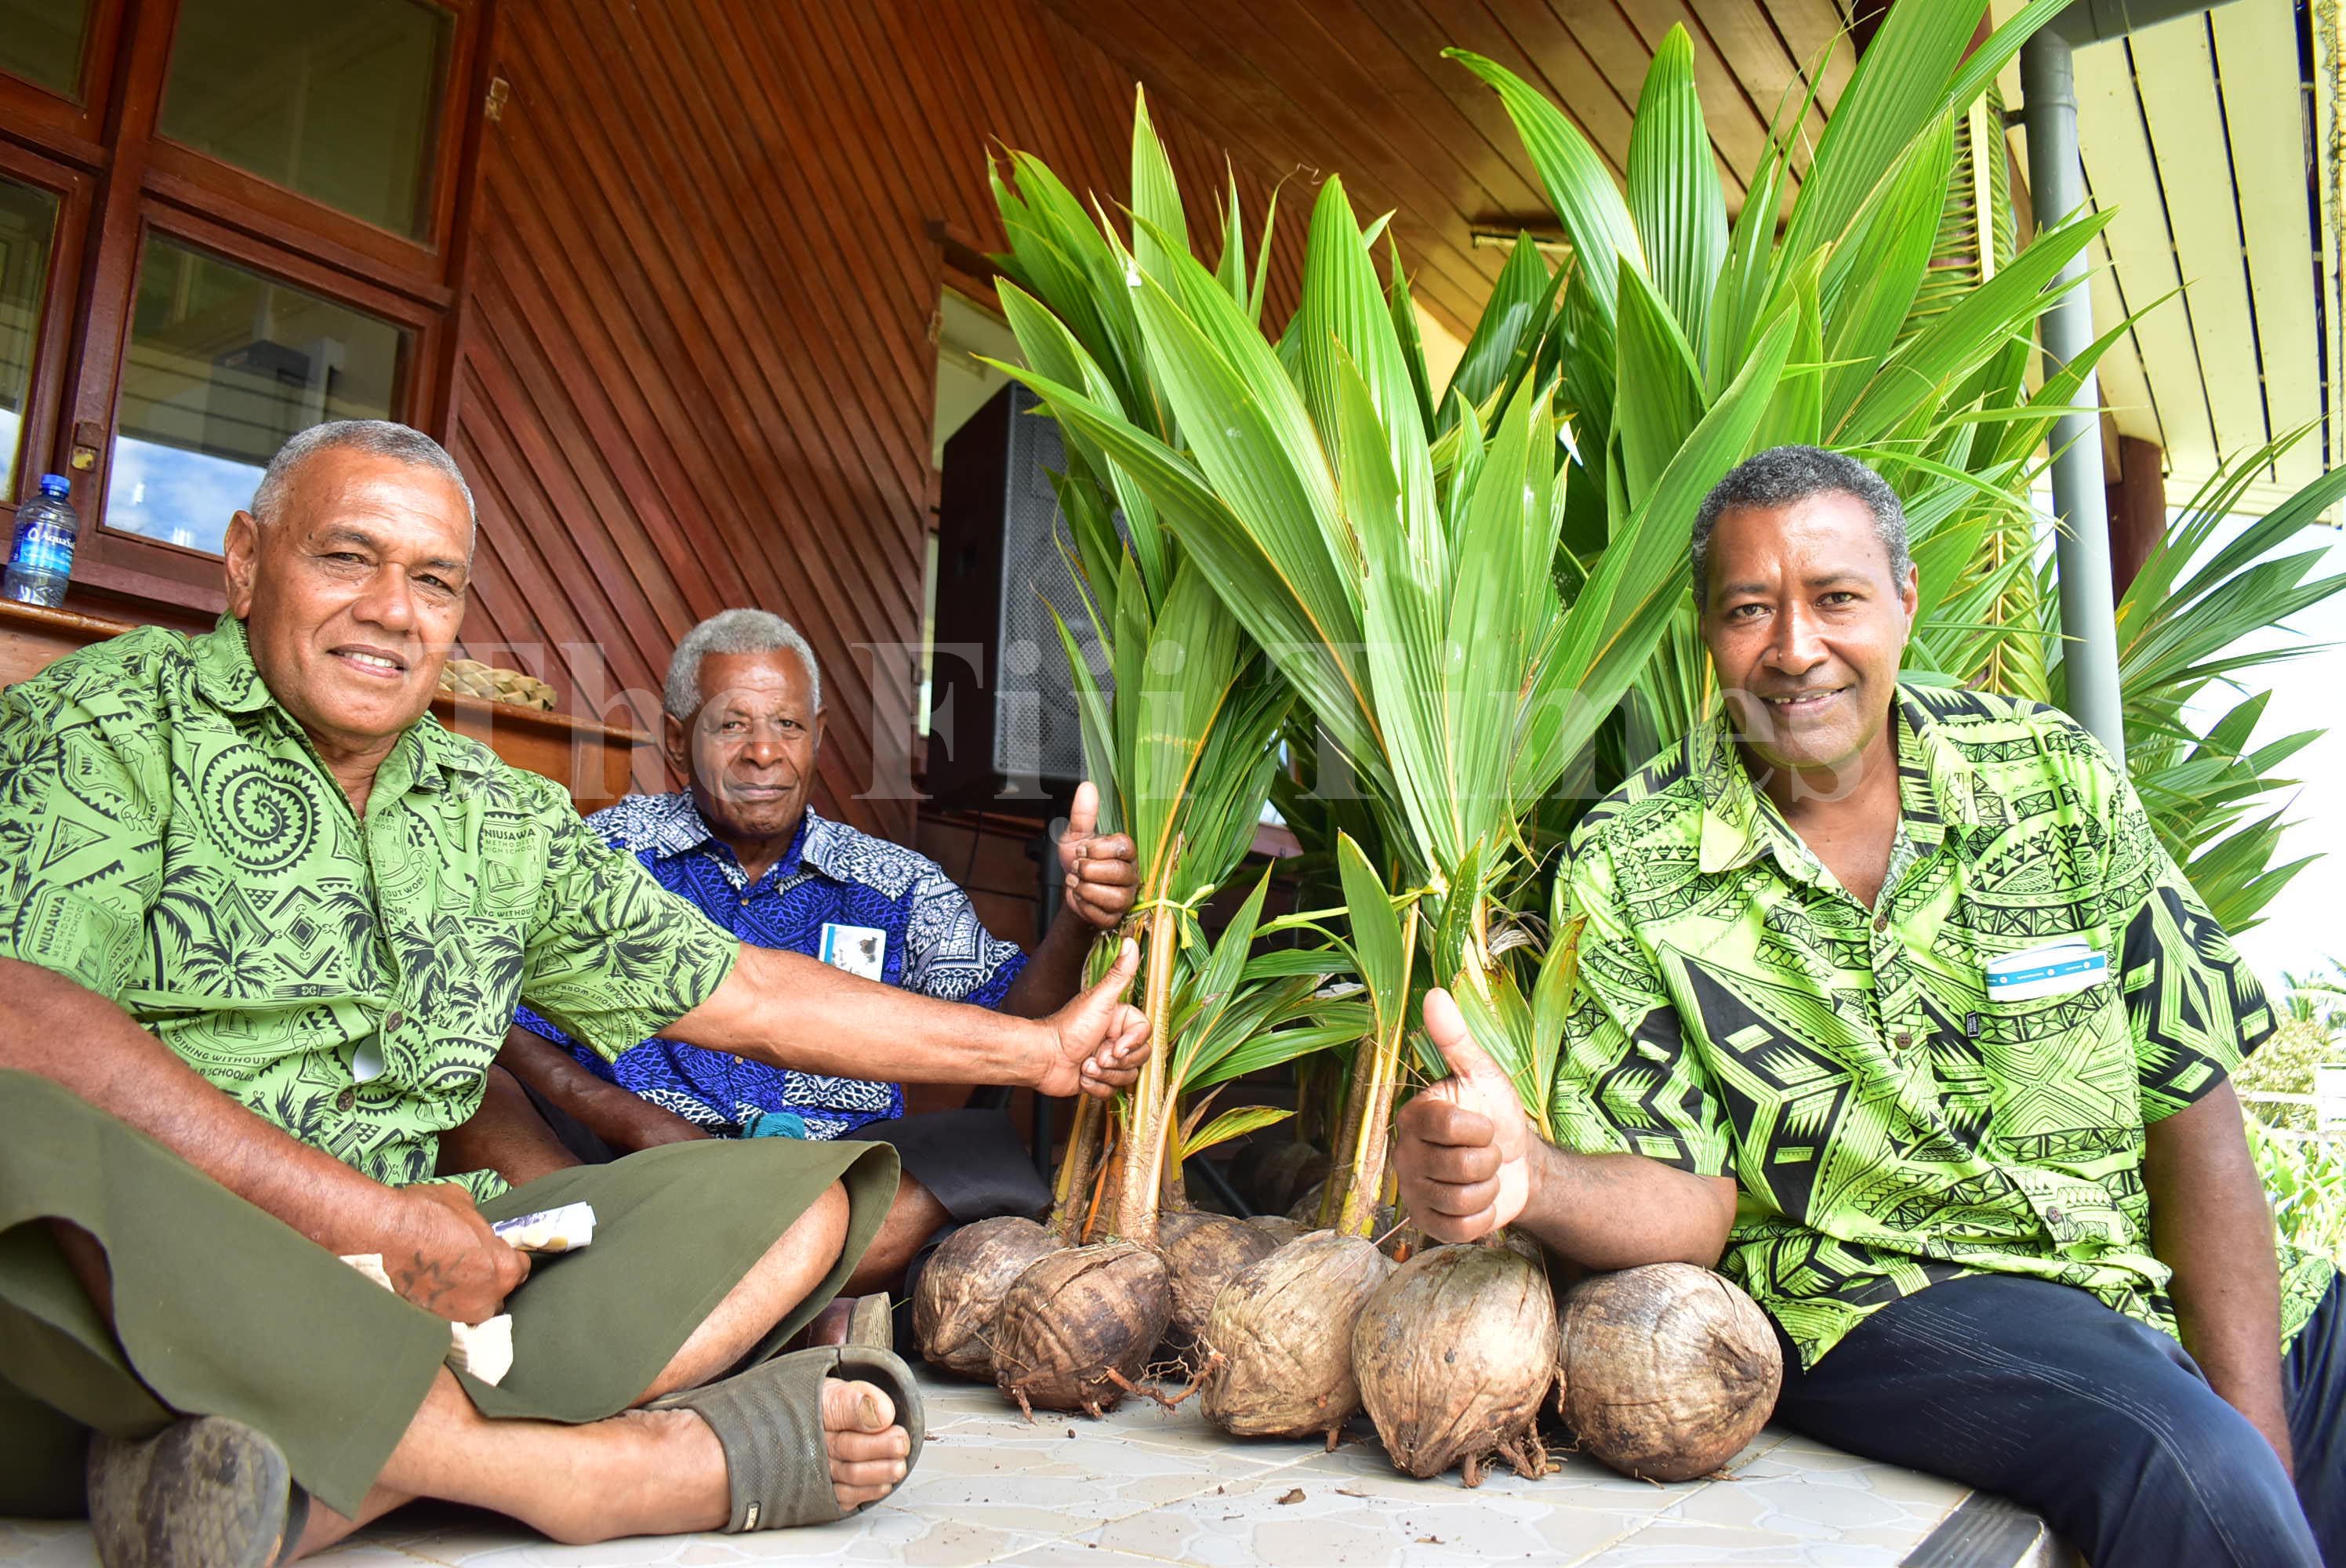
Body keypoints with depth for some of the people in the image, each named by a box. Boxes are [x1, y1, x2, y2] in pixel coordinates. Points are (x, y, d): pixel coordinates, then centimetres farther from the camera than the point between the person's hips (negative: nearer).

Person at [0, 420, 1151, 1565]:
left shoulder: (503, 822, 15)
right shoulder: (115, 719, 0)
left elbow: (744, 994, 18)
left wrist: (1039, 1048, 19)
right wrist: (366, 1212, -21)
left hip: (392, 1286, 6)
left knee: (807, 1196, -5)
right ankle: (623, 1468, -28)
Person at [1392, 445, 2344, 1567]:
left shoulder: (2054, 773, 2)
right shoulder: (1630, 866, -6)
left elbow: (2195, 1117, 2)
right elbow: (1688, 1200, -7)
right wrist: (1526, 1178, -30)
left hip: (2163, 1279, 4)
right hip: (1883, 1299, -3)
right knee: (2187, 1470, -27)